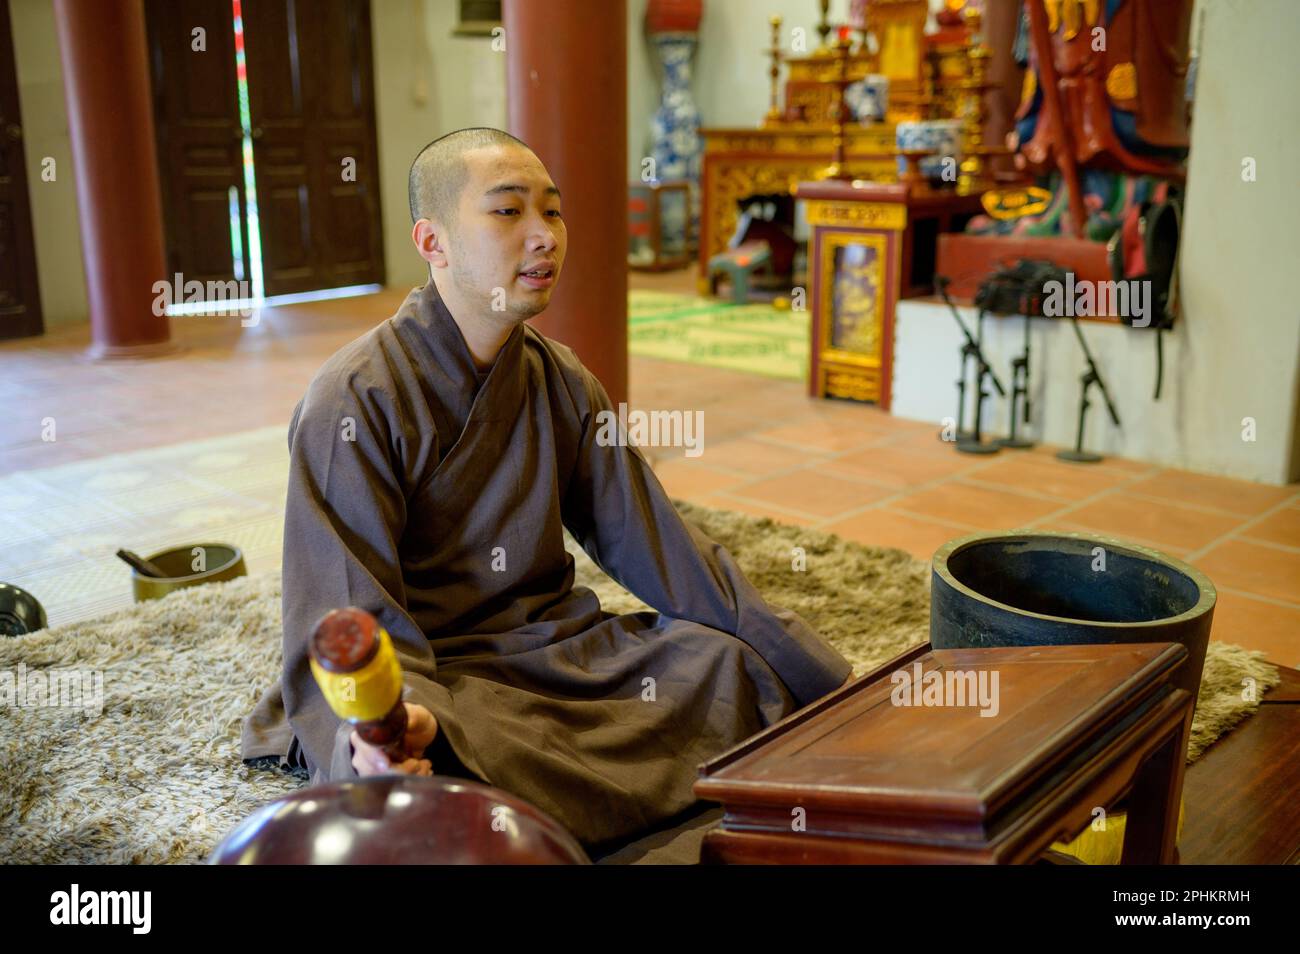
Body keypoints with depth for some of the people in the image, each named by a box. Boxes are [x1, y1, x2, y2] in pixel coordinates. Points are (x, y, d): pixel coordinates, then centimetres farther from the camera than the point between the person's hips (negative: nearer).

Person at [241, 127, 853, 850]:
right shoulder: (353, 402, -14)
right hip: (432, 669, -5)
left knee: (737, 662, -10)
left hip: (554, 641, 6)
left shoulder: (562, 383, 5)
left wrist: (828, 677, -1)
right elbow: (352, 615, -19)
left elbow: (661, 546, 4)